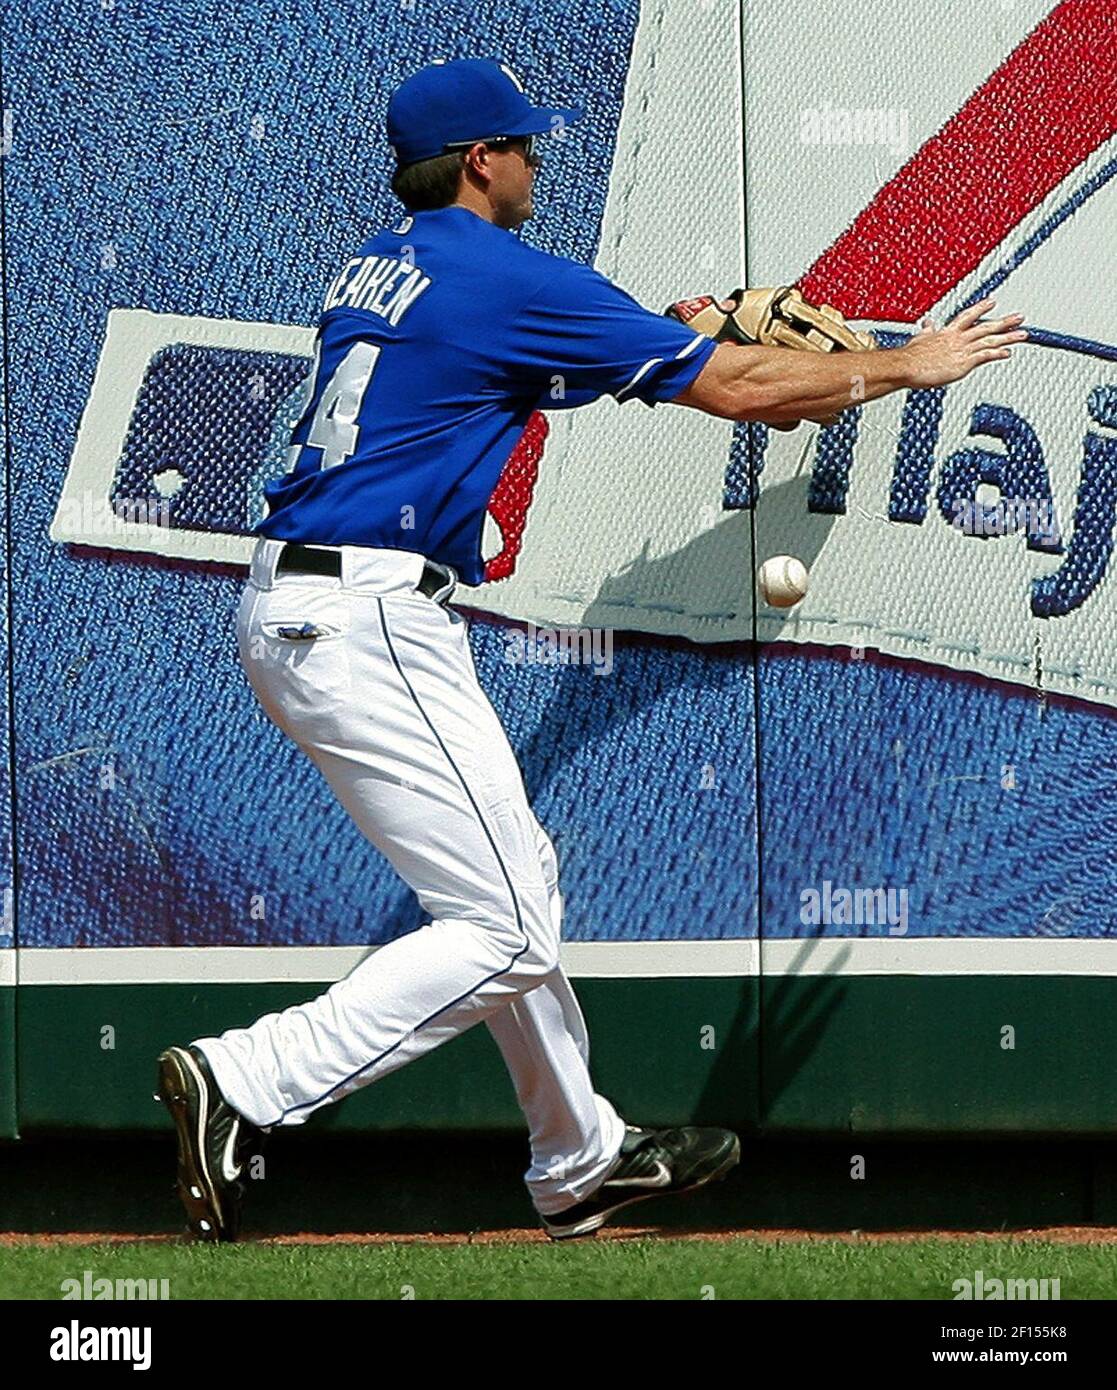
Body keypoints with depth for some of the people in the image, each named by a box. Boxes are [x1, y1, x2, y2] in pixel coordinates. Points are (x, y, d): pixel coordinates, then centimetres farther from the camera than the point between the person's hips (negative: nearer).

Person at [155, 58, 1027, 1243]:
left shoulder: (374, 270, 17)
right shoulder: (510, 280, -8)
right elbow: (732, 388, -3)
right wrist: (908, 365, 10)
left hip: (286, 612, 10)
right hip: (371, 622, -10)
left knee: (514, 881, 19)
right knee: (504, 934, -9)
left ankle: (582, 1160, 28)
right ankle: (243, 1083, -18)